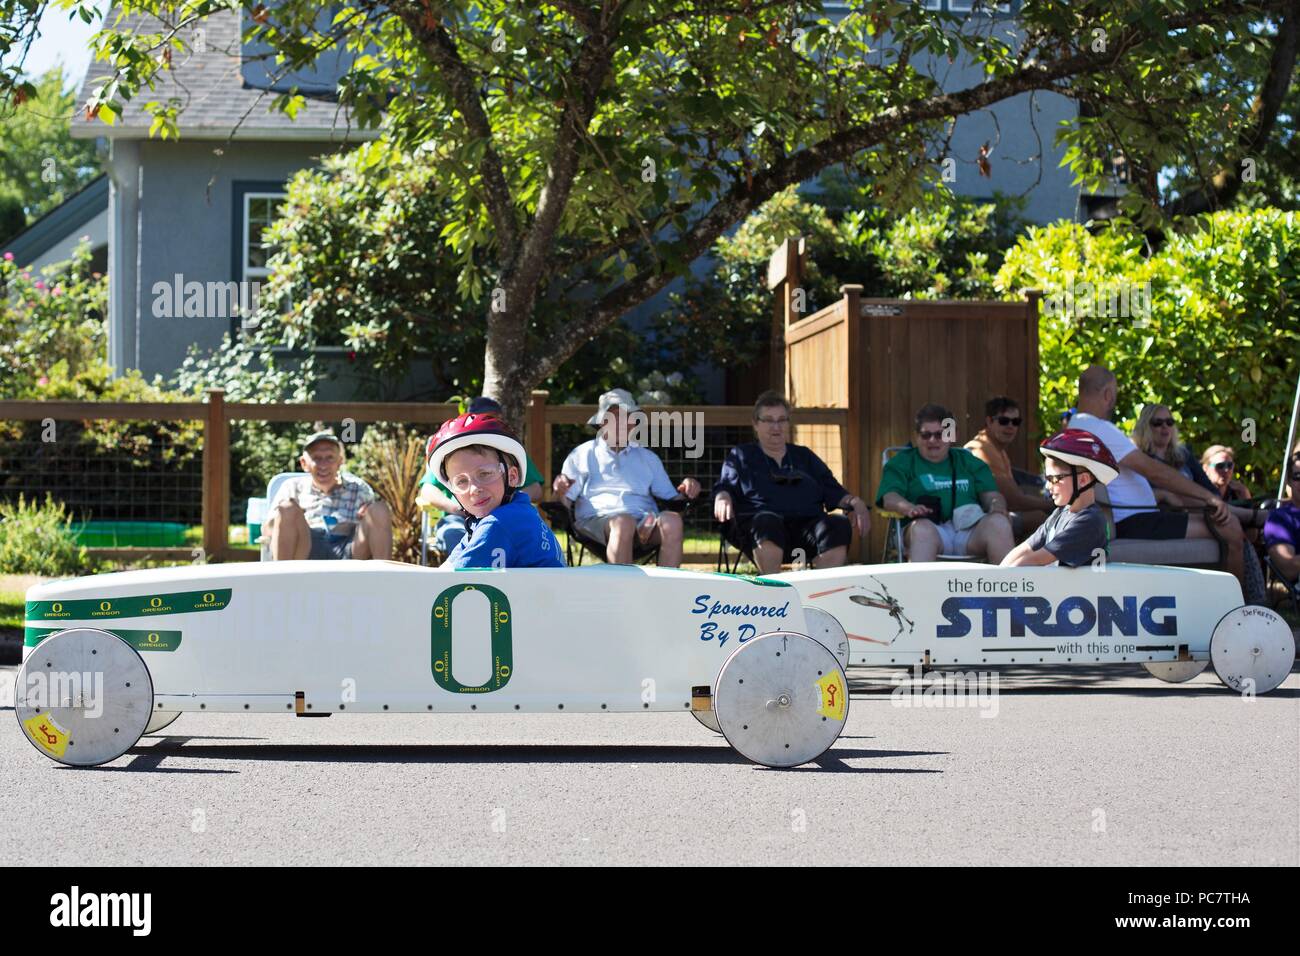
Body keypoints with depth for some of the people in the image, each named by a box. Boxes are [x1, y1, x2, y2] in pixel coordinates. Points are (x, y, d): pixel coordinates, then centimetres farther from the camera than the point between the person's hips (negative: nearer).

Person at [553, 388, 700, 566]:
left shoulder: (648, 458, 30)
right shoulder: (582, 454, 21)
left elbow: (670, 496, 25)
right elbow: (565, 503, 13)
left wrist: (686, 490, 3)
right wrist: (560, 491, -11)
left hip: (645, 518, 3)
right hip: (598, 517, -3)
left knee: (672, 520, -32)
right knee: (623, 523, -39)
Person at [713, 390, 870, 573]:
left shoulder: (804, 456, 31)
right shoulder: (741, 456, 25)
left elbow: (833, 492, 24)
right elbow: (725, 487, 13)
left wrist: (855, 502, 3)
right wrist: (722, 498, -13)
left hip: (806, 523, 3)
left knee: (839, 525, -30)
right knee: (767, 521, -40)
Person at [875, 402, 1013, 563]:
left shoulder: (968, 461, 30)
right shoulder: (902, 462, 21)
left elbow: (991, 494, 21)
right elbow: (889, 497, 5)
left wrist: (997, 506, -5)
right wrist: (909, 508, -19)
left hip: (970, 530, 2)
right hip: (931, 527, -2)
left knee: (998, 523, -30)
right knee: (922, 528, -39)